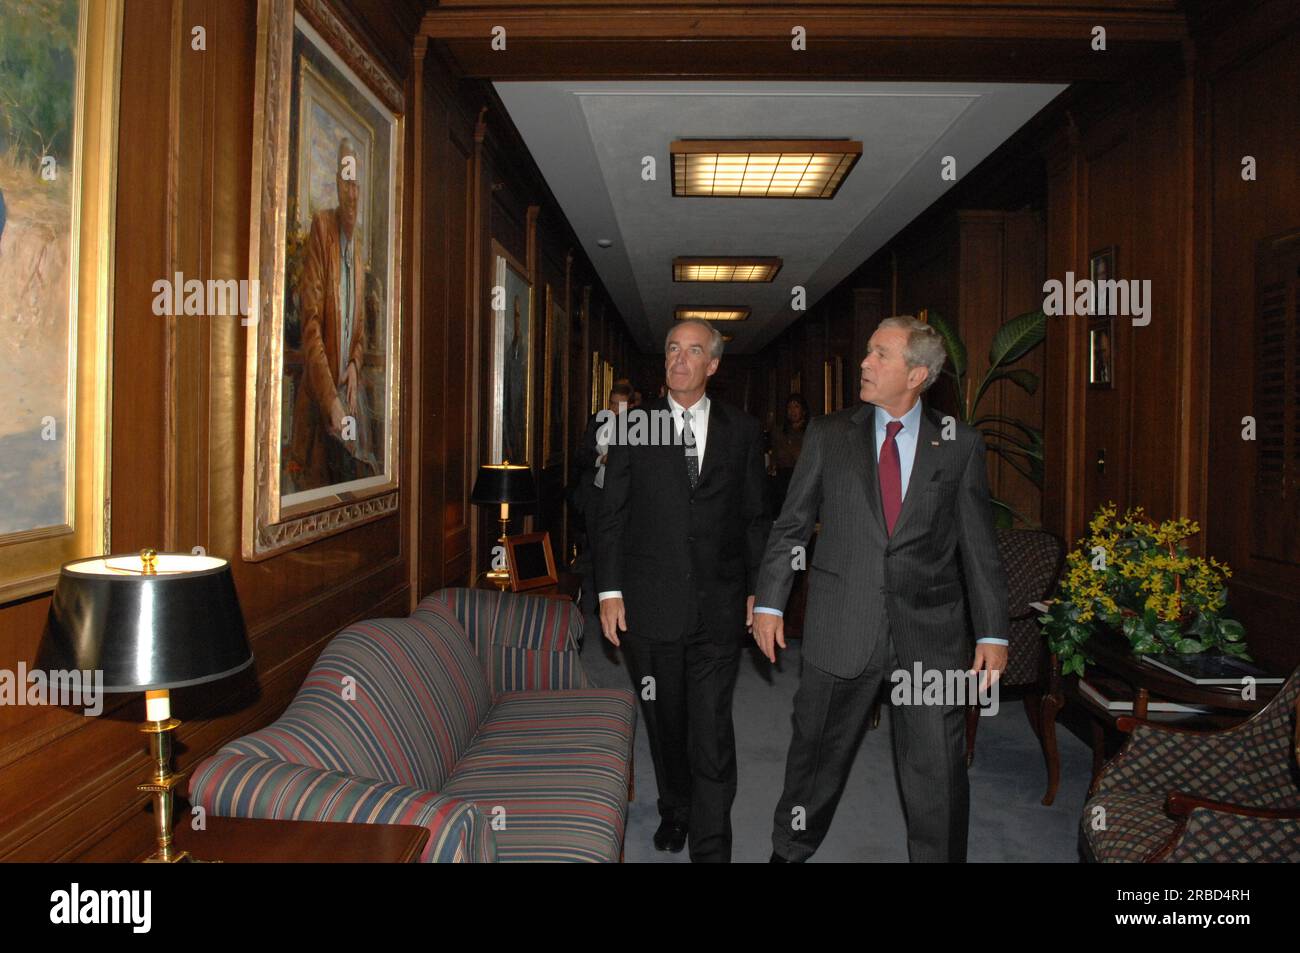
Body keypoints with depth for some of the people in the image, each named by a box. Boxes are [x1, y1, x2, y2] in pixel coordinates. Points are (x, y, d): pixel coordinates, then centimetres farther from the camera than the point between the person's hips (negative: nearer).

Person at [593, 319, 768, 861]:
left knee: (712, 733, -1)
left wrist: (758, 590, 4)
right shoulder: (633, 426, 2)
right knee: (664, 723, 16)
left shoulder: (740, 431, 4)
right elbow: (610, 515, 1)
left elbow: (755, 517, 7)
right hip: (649, 606, 1)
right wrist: (609, 591, -3)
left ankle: (711, 848, 13)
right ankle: (675, 810, 40)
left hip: (719, 608, 0)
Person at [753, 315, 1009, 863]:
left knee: (938, 771, 5)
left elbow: (978, 546, 3)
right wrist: (769, 603, 1)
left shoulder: (960, 445, 2)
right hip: (841, 627, 1)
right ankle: (791, 848, 38)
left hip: (930, 632, 0)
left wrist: (992, 633, 0)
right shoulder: (829, 435, 3)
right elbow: (790, 525, 5)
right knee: (817, 755, 15)